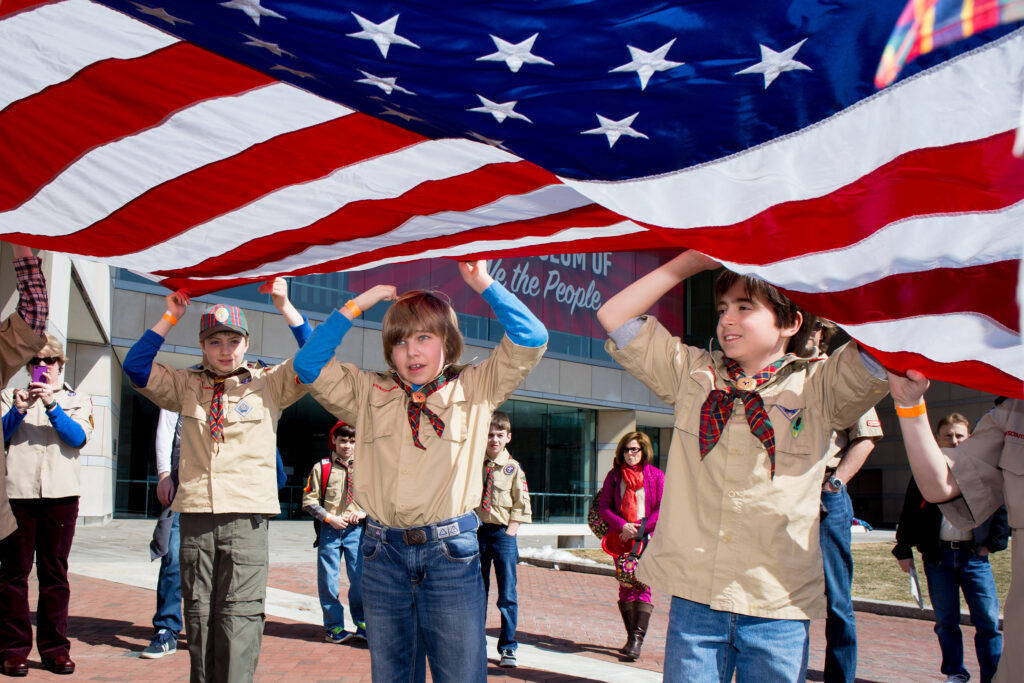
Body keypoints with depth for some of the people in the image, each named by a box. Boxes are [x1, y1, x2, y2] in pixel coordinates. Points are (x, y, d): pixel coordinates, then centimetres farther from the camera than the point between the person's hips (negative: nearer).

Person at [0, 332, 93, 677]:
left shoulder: (77, 400, 16)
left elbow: (78, 438, -3)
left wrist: (51, 404, -12)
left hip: (61, 494, 0)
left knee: (55, 573, 2)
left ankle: (55, 648, 7)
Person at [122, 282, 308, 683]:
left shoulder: (269, 383, 7)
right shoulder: (187, 386, 14)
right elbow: (136, 367, 8)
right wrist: (170, 317, 3)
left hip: (247, 514, -3)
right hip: (195, 511, 3)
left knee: (240, 613, -7)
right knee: (199, 611, 9)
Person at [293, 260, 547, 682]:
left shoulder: (475, 390, 8)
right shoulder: (370, 394, 13)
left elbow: (530, 340, 1)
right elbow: (309, 365, 6)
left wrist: (484, 285, 0)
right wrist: (357, 305, 4)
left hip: (450, 551, -2)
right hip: (384, 552, 2)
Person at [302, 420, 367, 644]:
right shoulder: (321, 468, 1)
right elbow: (309, 501, 1)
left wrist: (362, 513, -3)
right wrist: (329, 518, -10)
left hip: (356, 529, 1)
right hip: (329, 530, -1)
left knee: (360, 577, 0)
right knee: (328, 579, 2)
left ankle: (362, 624, 14)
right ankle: (333, 626, 14)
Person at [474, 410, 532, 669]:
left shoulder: (513, 468, -2)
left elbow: (521, 504, -1)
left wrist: (510, 531, -10)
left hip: (503, 533, -2)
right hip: (477, 532, 3)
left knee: (507, 594, -1)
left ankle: (508, 648, 9)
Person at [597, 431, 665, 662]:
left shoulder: (656, 476, 2)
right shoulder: (614, 475, 9)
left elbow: (662, 509, -2)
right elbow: (604, 506, 4)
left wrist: (639, 529, -10)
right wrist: (622, 526, -11)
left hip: (647, 538, -3)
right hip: (621, 538, 3)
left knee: (642, 586, -12)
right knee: (625, 587, 5)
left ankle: (637, 639, -16)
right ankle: (632, 638, 12)